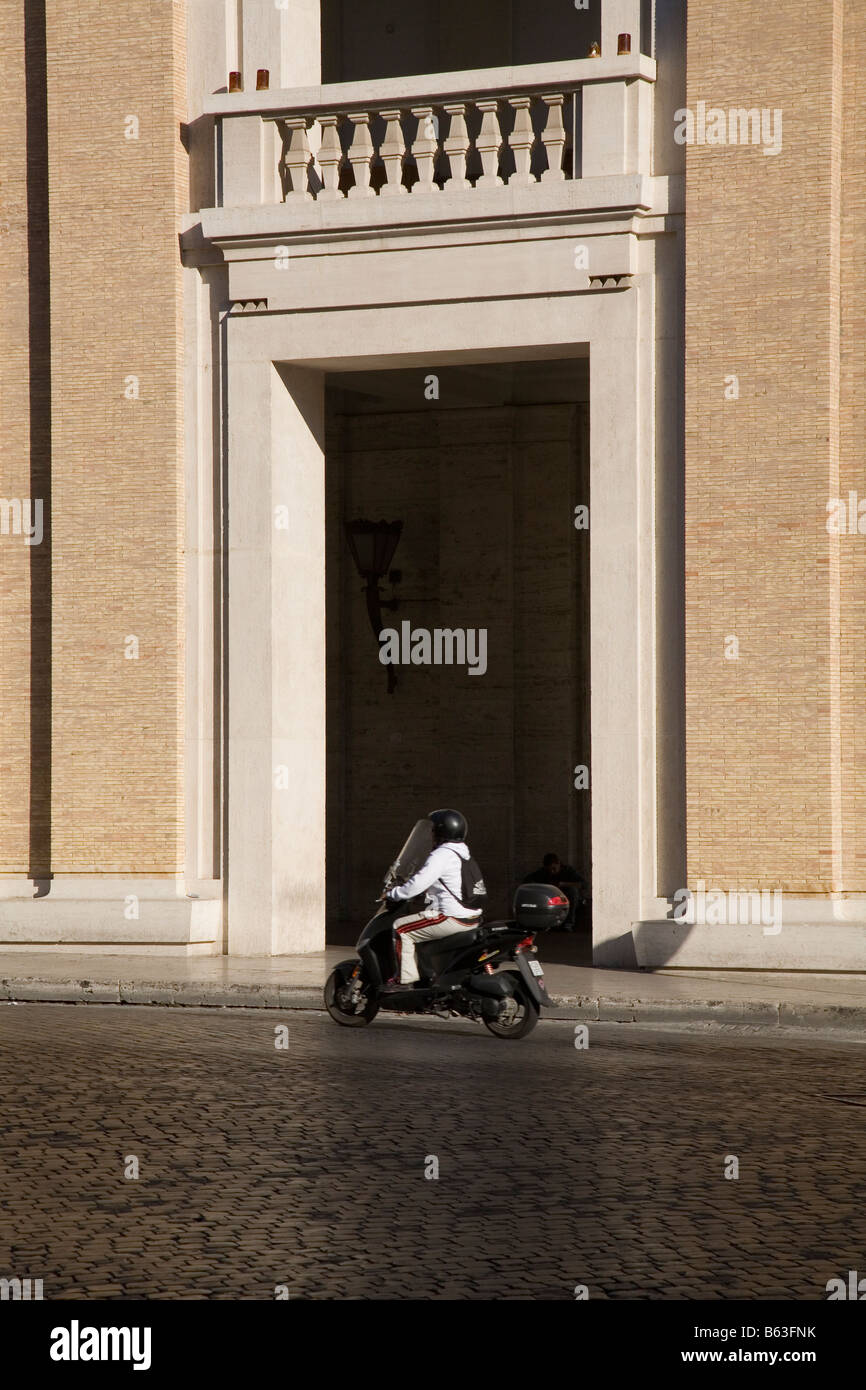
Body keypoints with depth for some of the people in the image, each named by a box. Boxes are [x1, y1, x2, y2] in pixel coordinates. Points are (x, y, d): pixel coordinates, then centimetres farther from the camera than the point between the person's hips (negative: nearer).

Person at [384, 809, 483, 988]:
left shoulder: (441, 855, -14)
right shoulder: (463, 854, 18)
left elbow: (418, 884, -21)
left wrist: (393, 894, -7)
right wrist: (404, 887, 31)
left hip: (452, 918, -10)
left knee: (401, 928, -5)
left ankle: (405, 977, -9)